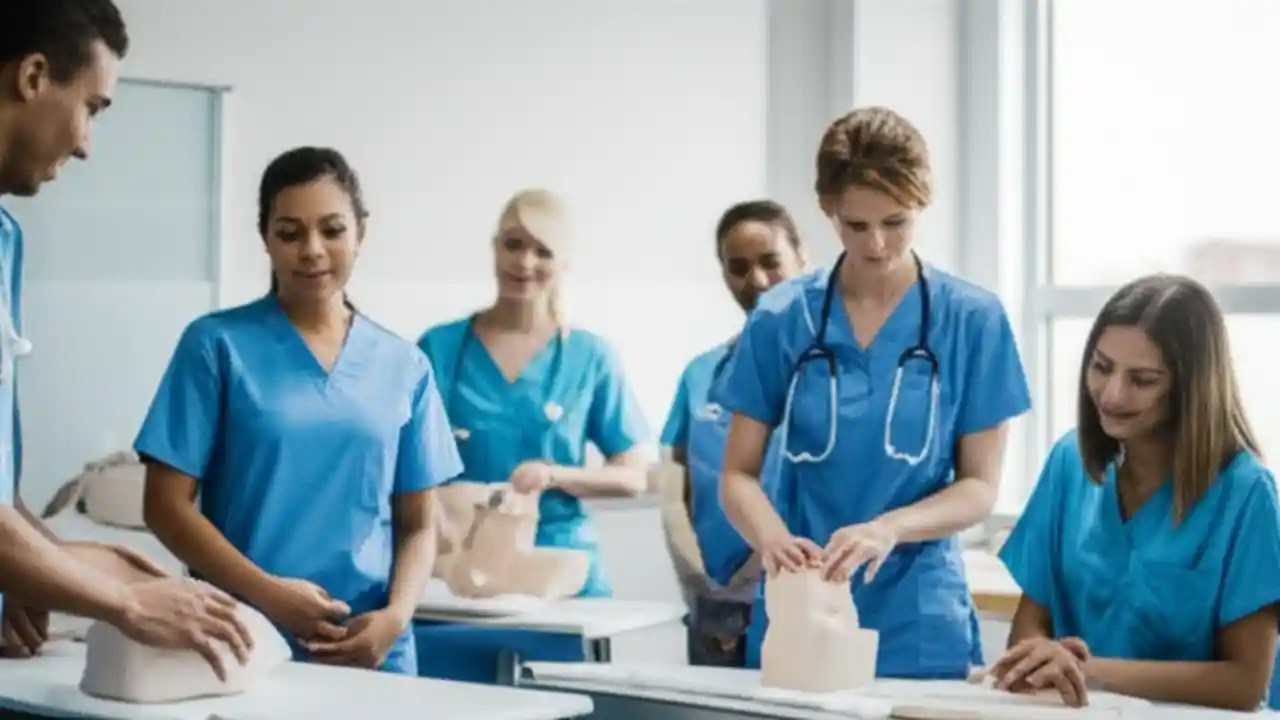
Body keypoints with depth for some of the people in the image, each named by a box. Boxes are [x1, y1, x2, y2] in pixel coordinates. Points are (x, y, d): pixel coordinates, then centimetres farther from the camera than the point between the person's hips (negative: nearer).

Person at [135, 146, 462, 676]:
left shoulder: (404, 367, 7)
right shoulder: (216, 345, -1)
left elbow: (417, 525, 10)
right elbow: (166, 505, -3)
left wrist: (395, 615, -8)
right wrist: (268, 594, -14)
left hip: (371, 648, 2)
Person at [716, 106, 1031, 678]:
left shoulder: (973, 319, -4)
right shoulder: (779, 319, -1)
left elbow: (979, 487, -3)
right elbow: (738, 475, 1)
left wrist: (890, 528, -21)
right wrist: (773, 540, -20)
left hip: (918, 627, -1)